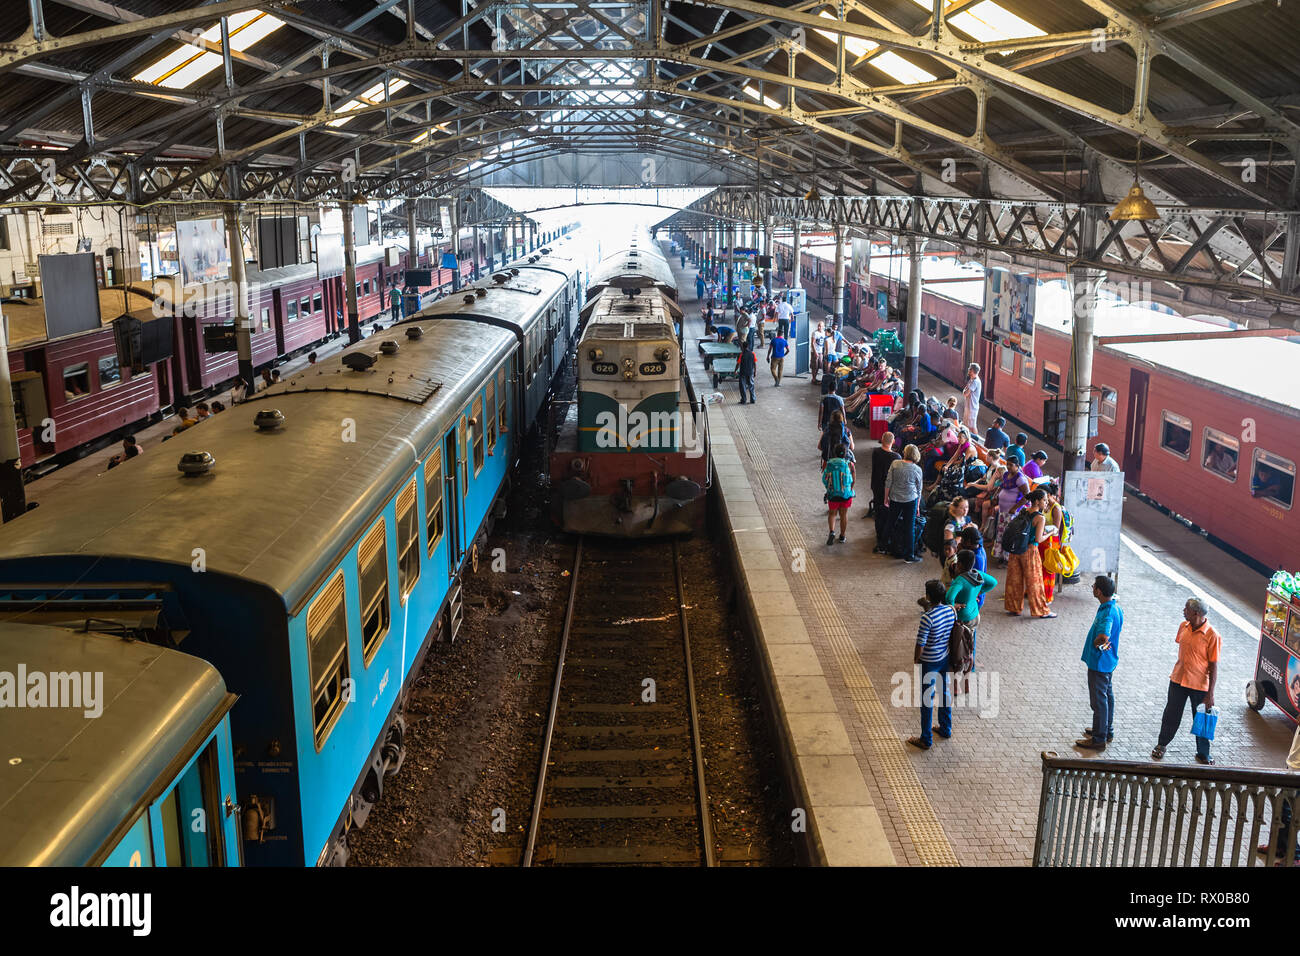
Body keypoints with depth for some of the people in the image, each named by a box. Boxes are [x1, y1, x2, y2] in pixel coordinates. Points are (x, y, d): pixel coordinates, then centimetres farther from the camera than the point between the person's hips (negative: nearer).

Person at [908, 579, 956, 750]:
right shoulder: (951, 610, -7)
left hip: (929, 662, -7)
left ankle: (926, 740, 15)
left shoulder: (927, 618, -28)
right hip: (945, 658, 7)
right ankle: (946, 729, 41)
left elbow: (920, 644, -22)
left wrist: (916, 659, -5)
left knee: (927, 699, 5)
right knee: (945, 692, 24)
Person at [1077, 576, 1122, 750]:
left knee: (1099, 700, 1)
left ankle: (1099, 739, 12)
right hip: (1108, 660, 10)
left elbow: (1103, 636, -45)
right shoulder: (1114, 607, 2)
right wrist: (1102, 642, 3)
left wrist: (1097, 643, -24)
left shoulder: (1108, 613, -29)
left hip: (1100, 662, -10)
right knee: (1107, 695, 22)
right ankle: (1107, 731, 37)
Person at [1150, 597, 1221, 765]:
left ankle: (1203, 754, 29)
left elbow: (1214, 666, -16)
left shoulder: (1212, 635, -20)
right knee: (1171, 715, 15)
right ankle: (1161, 745, 33)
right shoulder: (1183, 627, -2)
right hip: (1178, 680, 5)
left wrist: (1210, 694, -15)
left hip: (1200, 685, -5)